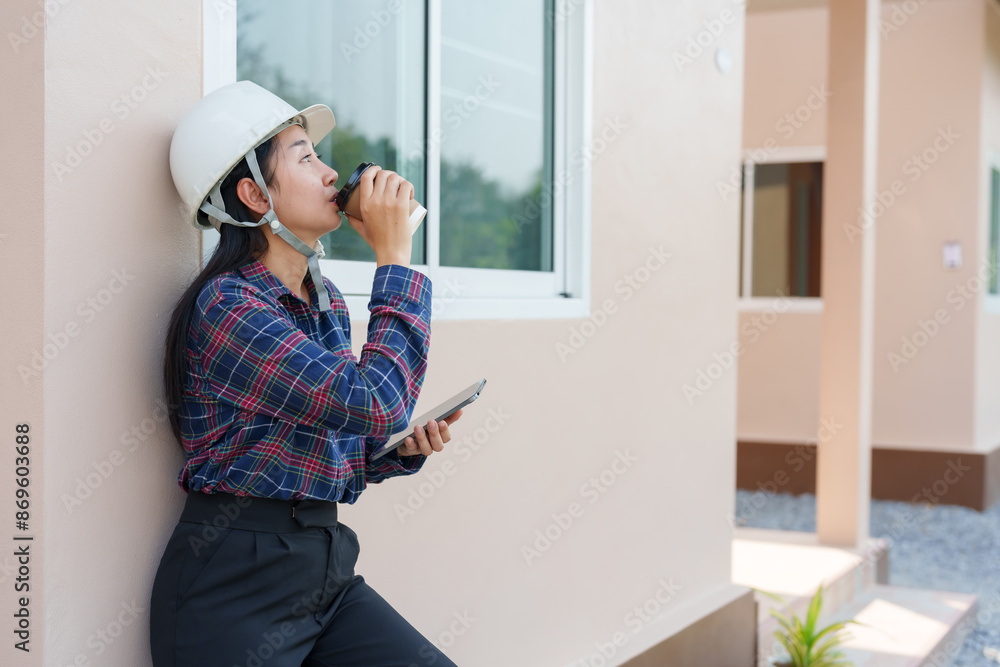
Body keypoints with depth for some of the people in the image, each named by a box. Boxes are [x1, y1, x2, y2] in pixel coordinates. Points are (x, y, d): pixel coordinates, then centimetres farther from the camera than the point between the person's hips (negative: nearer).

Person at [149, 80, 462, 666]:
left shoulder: (326, 299, 9)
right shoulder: (226, 306, -16)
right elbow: (374, 402, -26)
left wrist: (404, 449, -2)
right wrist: (395, 257, -17)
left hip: (327, 569, 7)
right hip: (235, 587, -7)